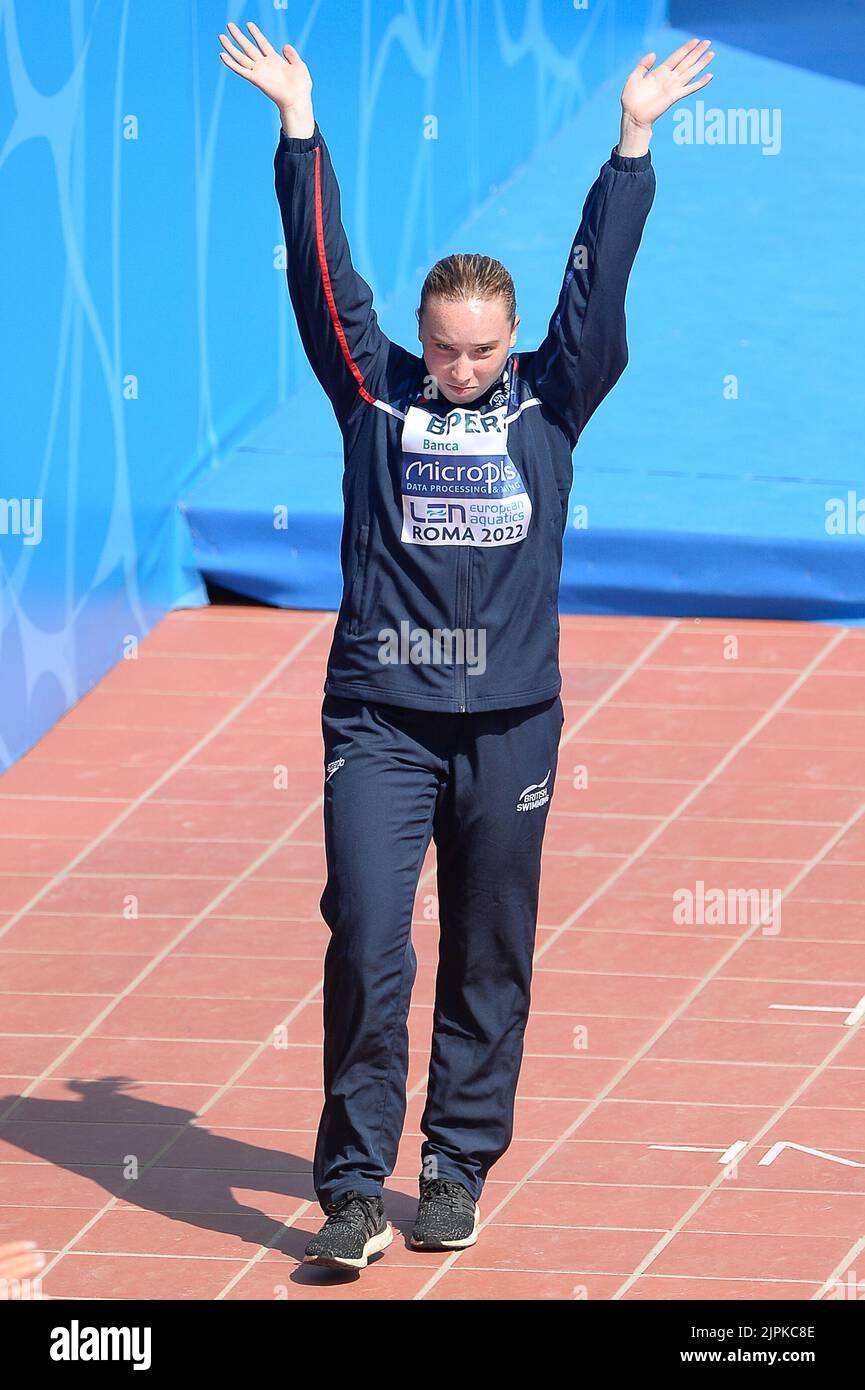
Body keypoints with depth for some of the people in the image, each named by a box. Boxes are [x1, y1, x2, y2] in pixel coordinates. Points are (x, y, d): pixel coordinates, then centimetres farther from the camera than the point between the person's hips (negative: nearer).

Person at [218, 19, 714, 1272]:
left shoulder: (551, 402, 7)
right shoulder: (376, 392, 5)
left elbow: (599, 282, 3)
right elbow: (323, 273, 1)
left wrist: (633, 142, 0)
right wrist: (300, 127, -3)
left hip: (510, 722, 2)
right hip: (378, 717, -1)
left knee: (490, 963, 7)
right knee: (366, 944, -10)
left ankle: (458, 1172, 18)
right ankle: (354, 1188, -6)